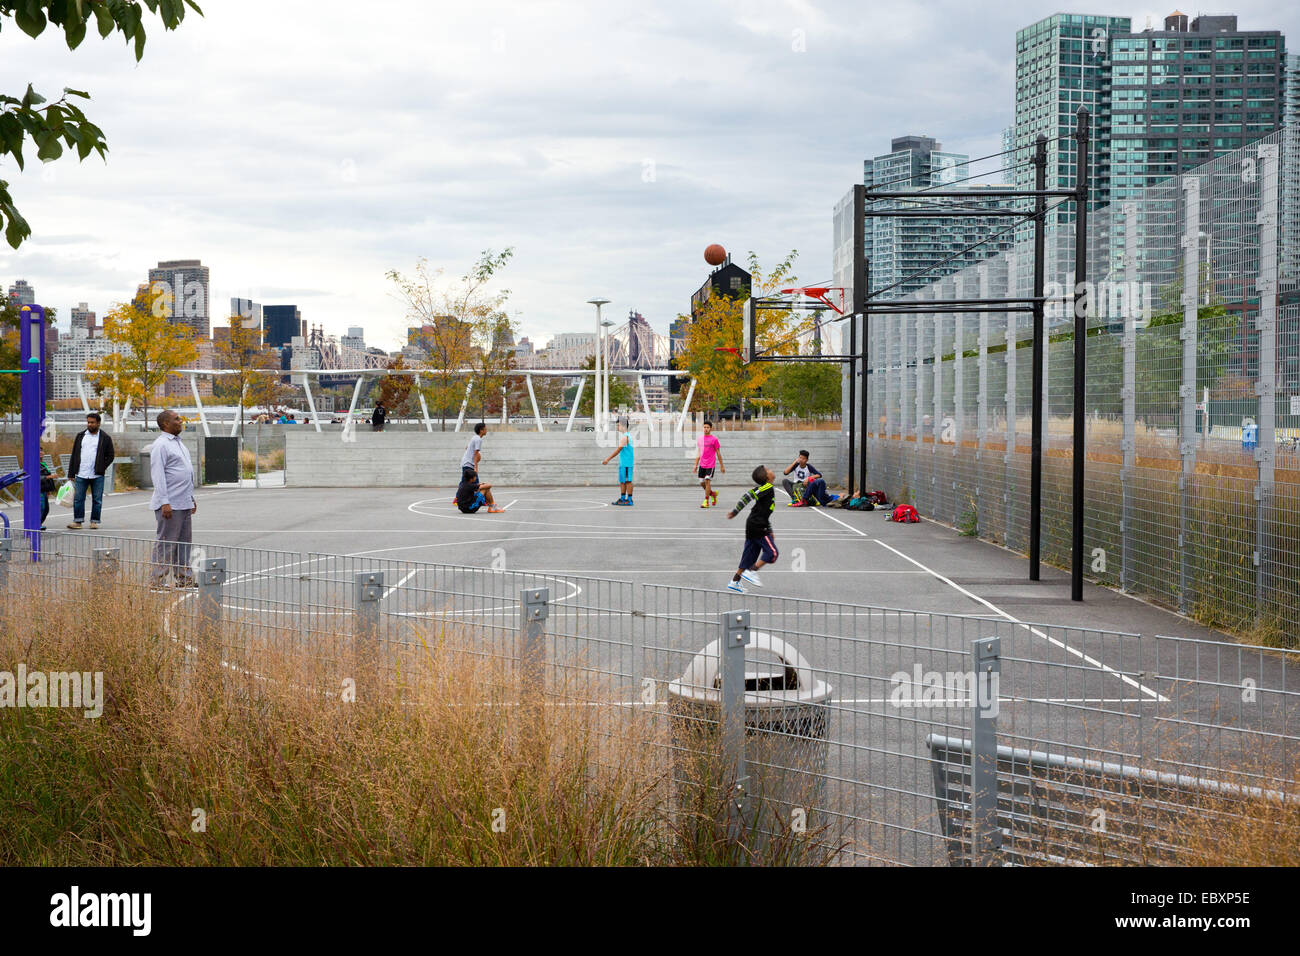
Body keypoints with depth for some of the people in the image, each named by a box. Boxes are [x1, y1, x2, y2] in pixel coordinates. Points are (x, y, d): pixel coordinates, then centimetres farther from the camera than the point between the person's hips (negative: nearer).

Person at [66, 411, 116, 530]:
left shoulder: (105, 438, 4)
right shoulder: (80, 436, 10)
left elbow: (110, 456, 6)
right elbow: (74, 455, 11)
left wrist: (102, 468, -7)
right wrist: (71, 473, 6)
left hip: (97, 476, -2)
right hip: (81, 475, 2)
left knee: (97, 500, 3)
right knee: (78, 498, 1)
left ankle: (94, 521, 12)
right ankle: (77, 521, 6)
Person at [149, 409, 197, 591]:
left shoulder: (178, 443, 18)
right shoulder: (161, 445, -11)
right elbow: (158, 475, -17)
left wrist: (191, 497, 23)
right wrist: (164, 502, -22)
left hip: (184, 503, 9)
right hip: (170, 505, -9)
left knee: (184, 542, 12)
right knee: (165, 543, -6)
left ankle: (184, 579, 18)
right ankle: (157, 581, -2)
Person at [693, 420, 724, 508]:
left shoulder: (714, 440, -5)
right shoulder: (699, 439, 9)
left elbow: (718, 453, -1)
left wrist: (722, 466, 0)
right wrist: (696, 465, 13)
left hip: (711, 464, -5)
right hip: (702, 464, 5)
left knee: (707, 481, -12)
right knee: (702, 483, 6)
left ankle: (706, 501, -7)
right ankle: (713, 493, 31)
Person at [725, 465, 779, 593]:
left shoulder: (768, 489, 18)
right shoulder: (768, 488, -12)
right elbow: (749, 496, -21)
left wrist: (769, 531, 26)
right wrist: (735, 511, -23)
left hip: (753, 525, 9)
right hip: (757, 526, -9)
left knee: (750, 555, 12)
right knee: (772, 552, -8)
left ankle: (734, 582, 14)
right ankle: (751, 572, -9)